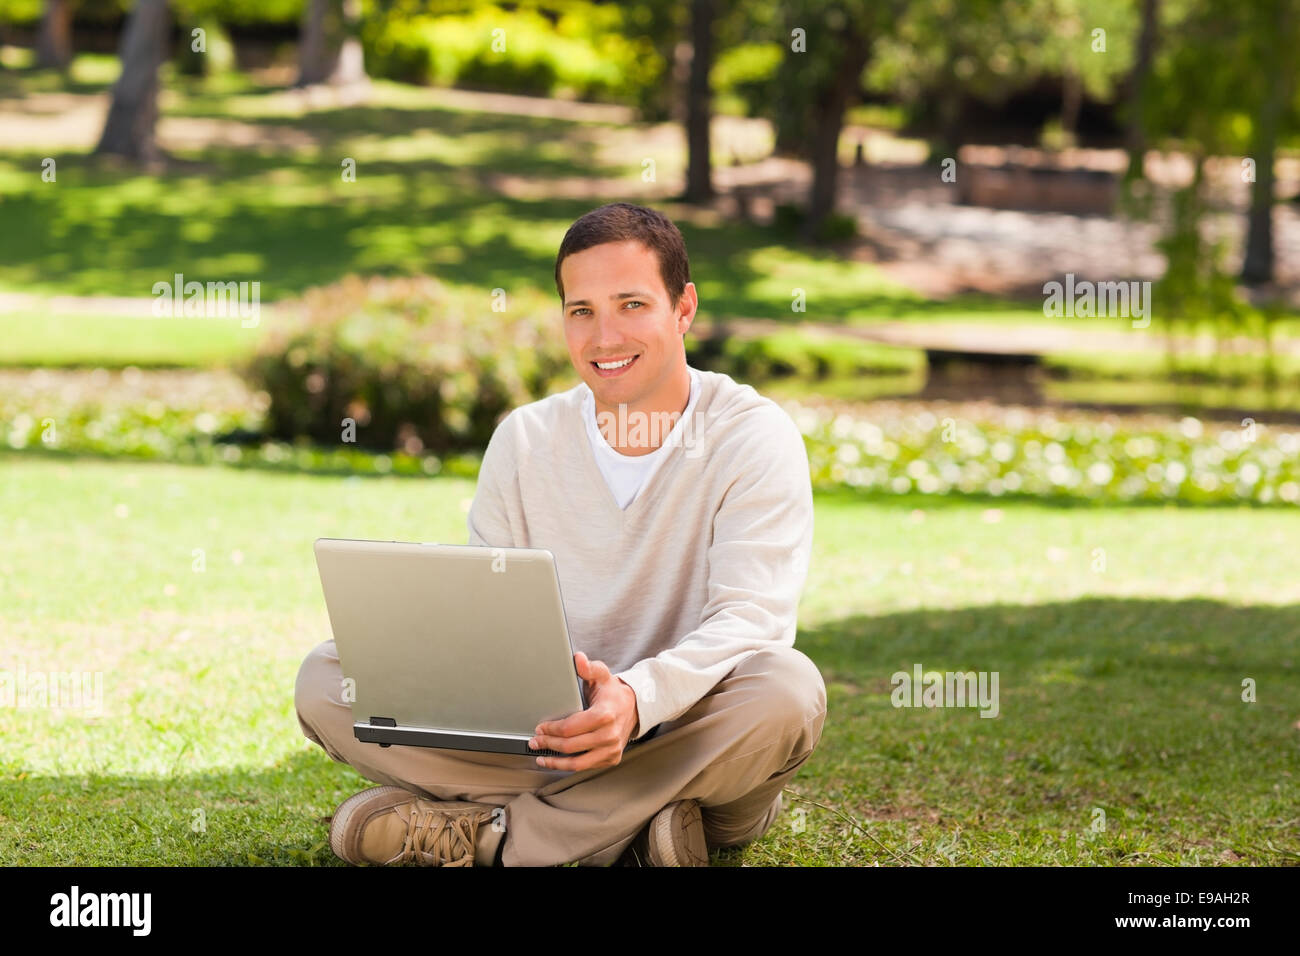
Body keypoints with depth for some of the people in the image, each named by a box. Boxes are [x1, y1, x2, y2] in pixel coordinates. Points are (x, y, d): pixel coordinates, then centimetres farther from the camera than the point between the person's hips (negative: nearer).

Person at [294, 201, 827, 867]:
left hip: (687, 752, -3)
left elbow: (752, 618, -19)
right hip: (539, 742, 3)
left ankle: (485, 833, -27)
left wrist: (638, 697, -40)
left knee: (788, 687, -37)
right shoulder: (523, 441, 8)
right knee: (325, 677, -13)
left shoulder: (754, 437, -6)